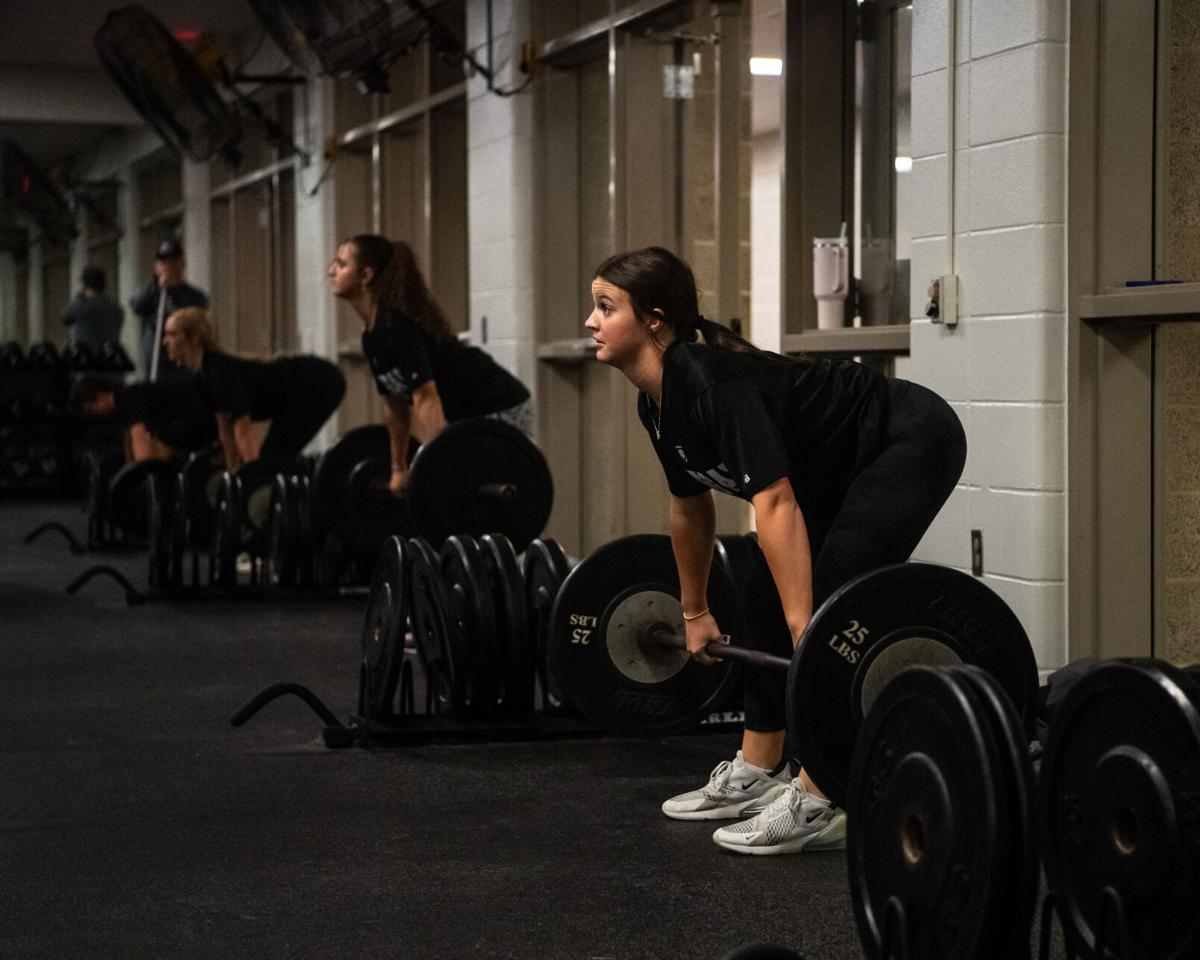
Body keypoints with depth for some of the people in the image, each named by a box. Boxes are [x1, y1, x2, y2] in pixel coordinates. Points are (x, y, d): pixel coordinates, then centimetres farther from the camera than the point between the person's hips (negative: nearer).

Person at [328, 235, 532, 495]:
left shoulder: (397, 326, -22)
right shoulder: (371, 336, 7)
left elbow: (426, 398, -30)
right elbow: (395, 403, 16)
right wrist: (398, 469, 20)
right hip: (465, 417, 10)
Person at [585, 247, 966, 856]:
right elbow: (691, 509, 15)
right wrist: (694, 612, 23)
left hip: (913, 441, -10)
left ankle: (818, 806, -16)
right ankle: (756, 774, 19)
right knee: (765, 595, 8)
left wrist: (804, 636, -42)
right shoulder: (656, 402, -1)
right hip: (843, 468, 10)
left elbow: (775, 504, -38)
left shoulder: (711, 380, -30)